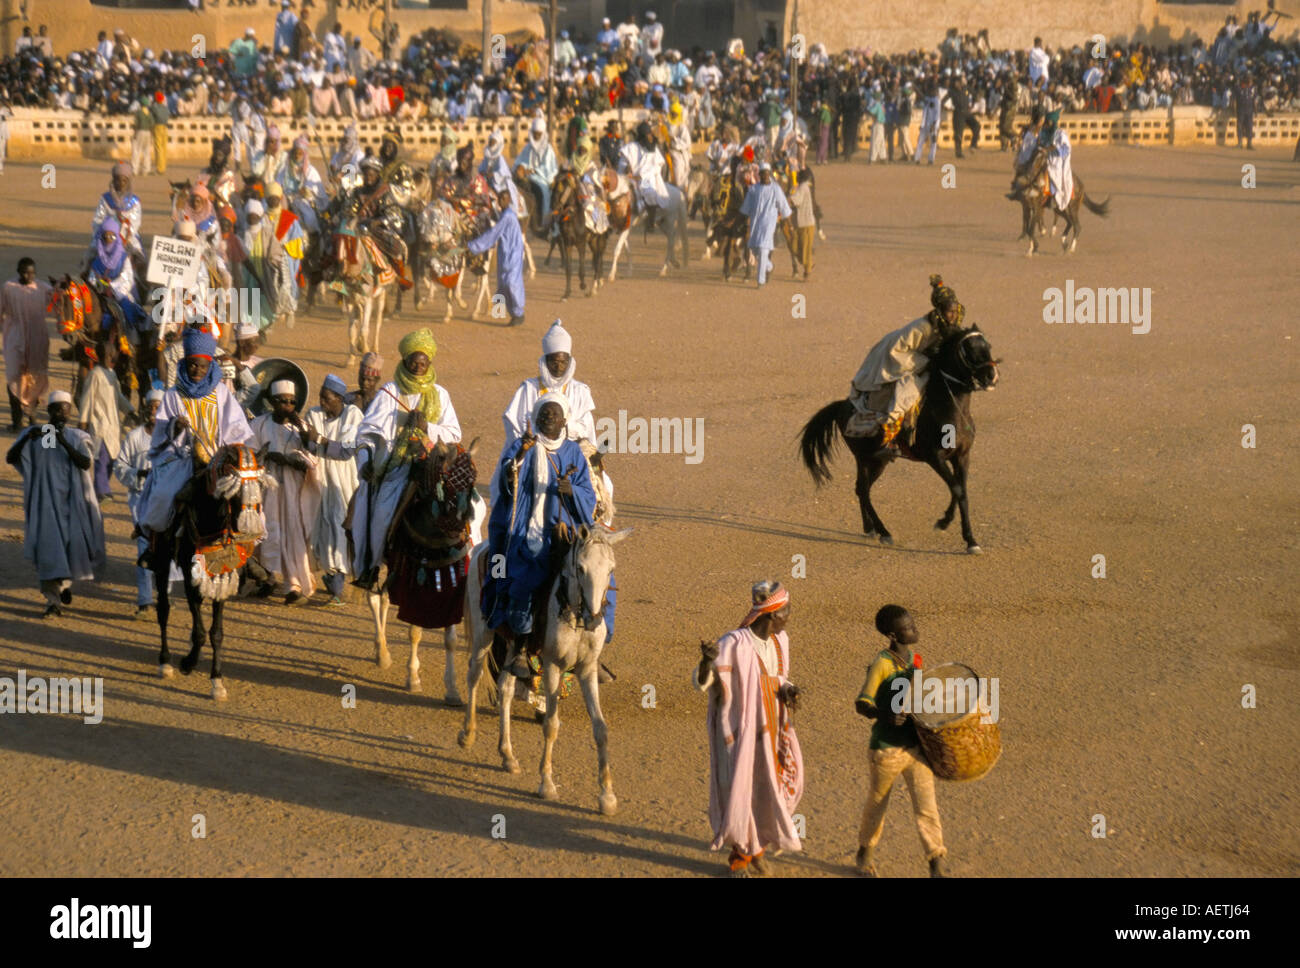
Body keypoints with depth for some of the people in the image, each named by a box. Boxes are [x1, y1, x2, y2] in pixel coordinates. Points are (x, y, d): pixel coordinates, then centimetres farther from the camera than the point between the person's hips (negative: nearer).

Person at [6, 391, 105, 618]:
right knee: (48, 548, -9)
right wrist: (27, 438, -23)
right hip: (46, 501, -1)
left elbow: (86, 463, -13)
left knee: (73, 543, 5)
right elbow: (10, 458, -6)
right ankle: (53, 602, -10)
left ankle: (65, 582, 36)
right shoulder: (34, 434, 4)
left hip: (72, 501, 1)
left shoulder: (77, 437, 3)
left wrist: (63, 442, -25)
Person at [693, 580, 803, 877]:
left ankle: (757, 847, 37)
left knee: (769, 789, 15)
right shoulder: (734, 644, -22)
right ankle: (740, 856, 22)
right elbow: (701, 683, -23)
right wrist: (707, 662, -45)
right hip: (741, 733, -7)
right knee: (741, 792, 2)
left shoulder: (780, 640, 1)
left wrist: (787, 690, -6)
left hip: (771, 731, 7)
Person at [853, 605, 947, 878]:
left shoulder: (913, 658, 3)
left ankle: (937, 867, 8)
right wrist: (884, 715, -38)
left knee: (926, 806, -1)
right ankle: (865, 852, 39)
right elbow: (861, 703, -20)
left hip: (916, 746, 4)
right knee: (877, 804, 15)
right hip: (886, 749, -4)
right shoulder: (882, 665, -17)